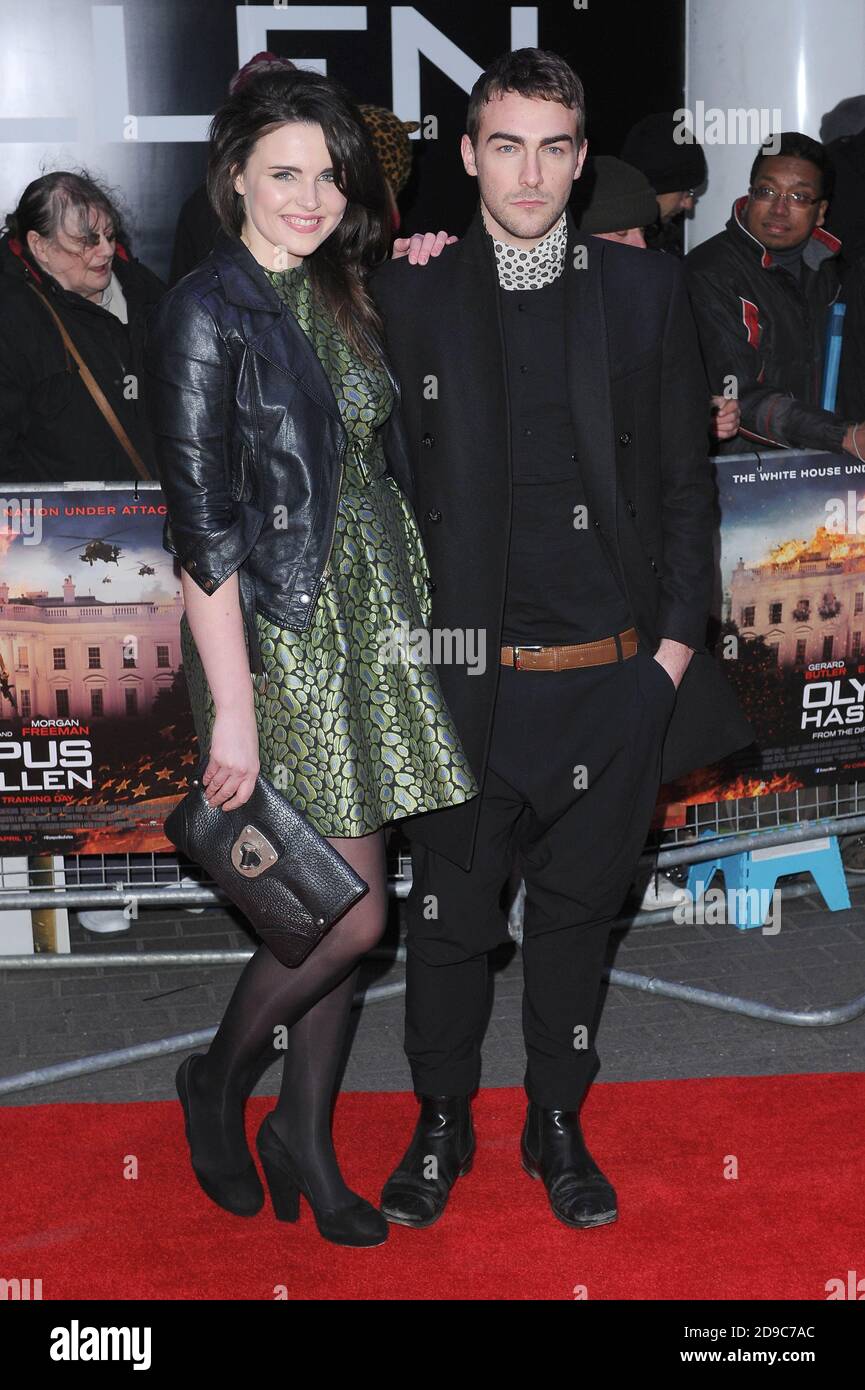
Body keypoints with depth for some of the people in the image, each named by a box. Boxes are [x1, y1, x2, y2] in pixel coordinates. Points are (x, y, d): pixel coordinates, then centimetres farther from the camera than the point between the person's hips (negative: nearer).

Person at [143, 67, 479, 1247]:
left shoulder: (339, 296, 11)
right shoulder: (207, 312, -12)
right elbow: (201, 526, -16)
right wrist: (232, 710, -19)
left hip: (371, 621, 7)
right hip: (281, 631, -7)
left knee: (346, 905, 11)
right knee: (350, 916, -4)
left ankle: (304, 1138, 28)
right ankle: (217, 1085, 22)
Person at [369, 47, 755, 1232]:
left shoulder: (646, 291, 3)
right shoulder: (410, 294, 2)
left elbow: (685, 479, 5)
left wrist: (678, 638, 0)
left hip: (612, 677, 1)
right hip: (459, 677, 0)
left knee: (577, 911, 14)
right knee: (450, 914, 11)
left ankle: (558, 1122, 33)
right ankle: (442, 1123, 31)